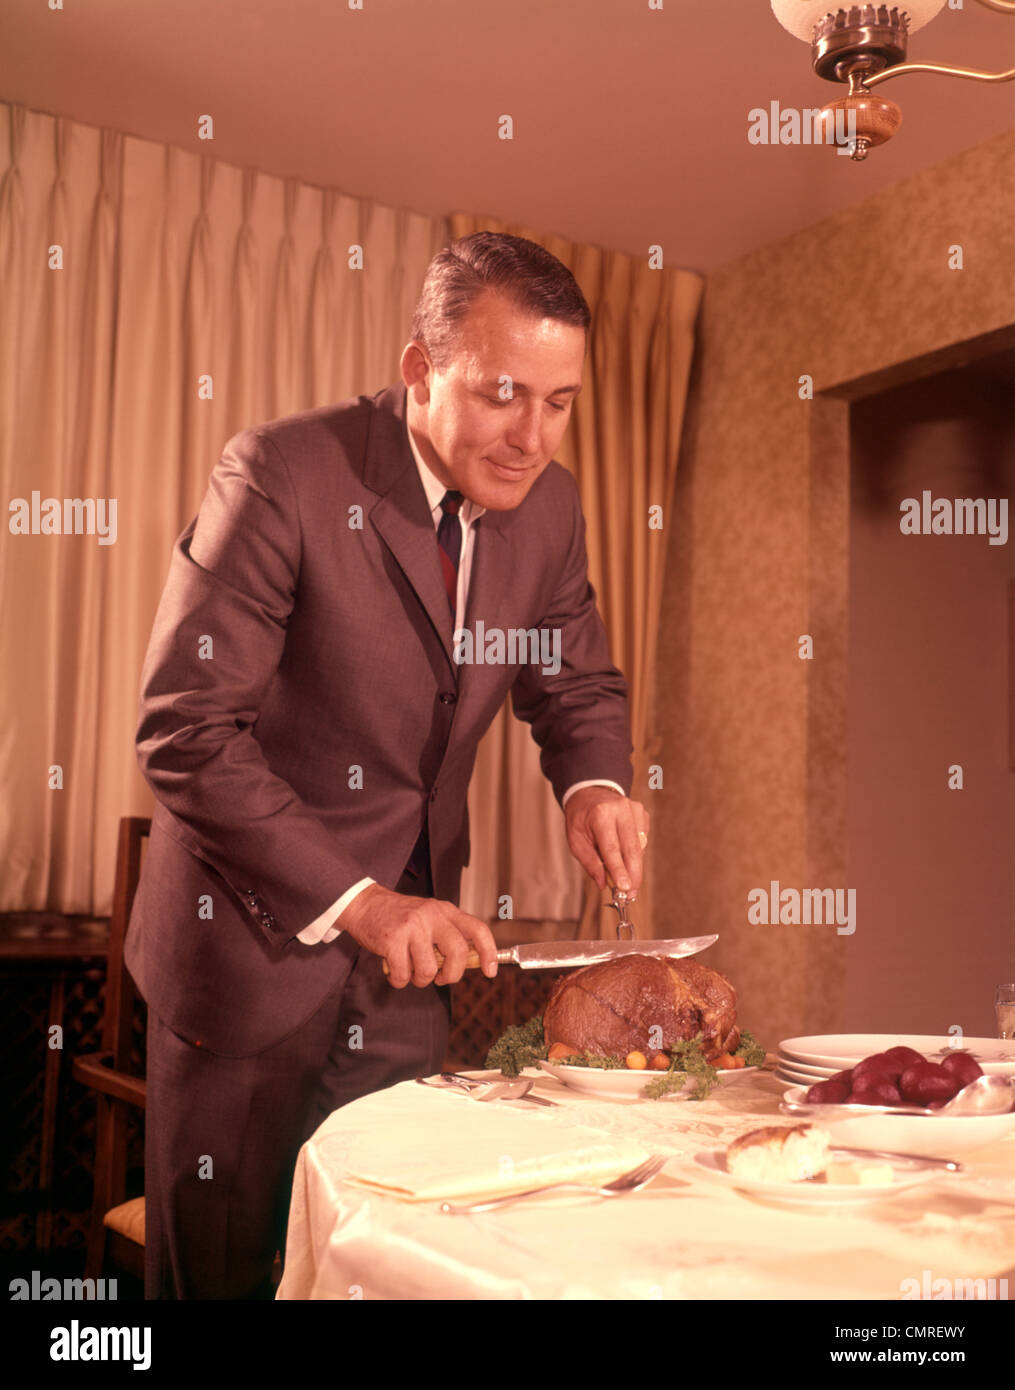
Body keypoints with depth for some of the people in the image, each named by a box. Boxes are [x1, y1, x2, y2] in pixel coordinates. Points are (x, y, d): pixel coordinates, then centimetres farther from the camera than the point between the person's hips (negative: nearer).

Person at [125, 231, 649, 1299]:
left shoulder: (546, 503, -2)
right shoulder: (281, 475, -21)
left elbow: (577, 687, 11)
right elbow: (185, 730, -23)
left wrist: (595, 786, -12)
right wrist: (352, 899, -29)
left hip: (409, 935, 5)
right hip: (254, 940, -5)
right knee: (219, 1271, 13)